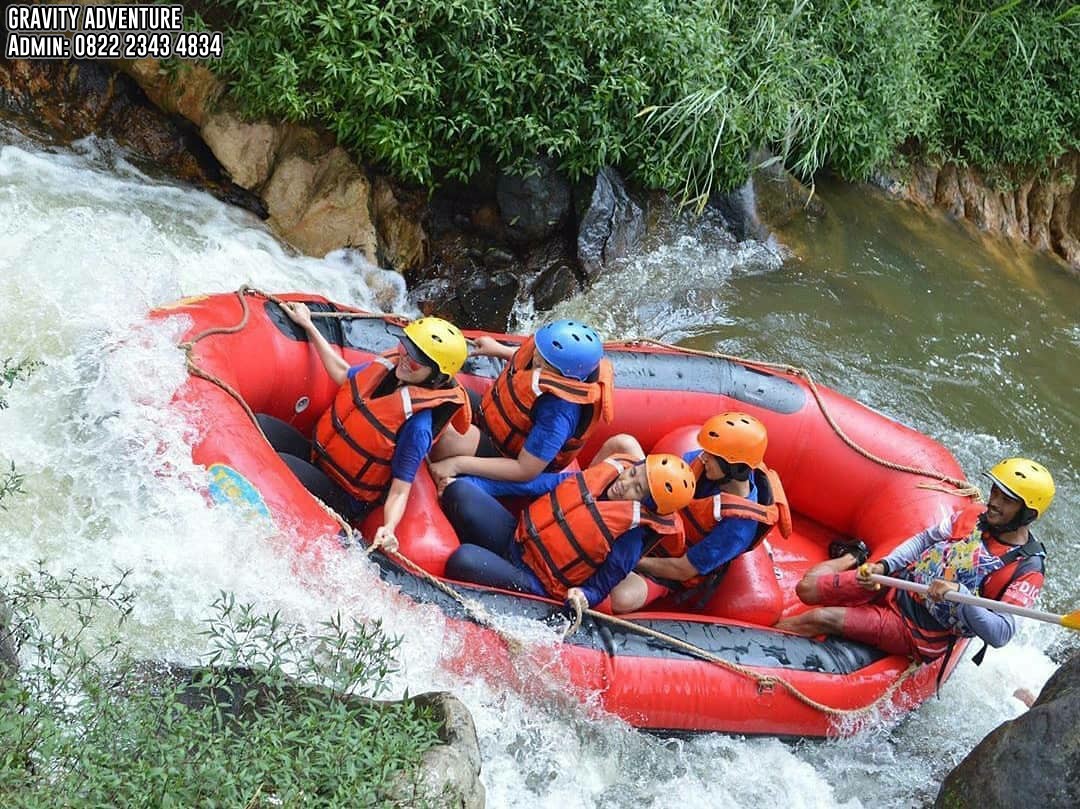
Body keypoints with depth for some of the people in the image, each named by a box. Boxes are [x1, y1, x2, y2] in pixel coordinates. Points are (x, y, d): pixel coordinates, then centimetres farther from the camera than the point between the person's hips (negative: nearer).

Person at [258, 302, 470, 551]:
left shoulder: (418, 425, -24)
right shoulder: (386, 368, -4)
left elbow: (400, 491, -22)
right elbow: (342, 373, 17)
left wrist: (389, 528, -41)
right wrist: (308, 326, 19)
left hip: (344, 499, -8)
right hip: (316, 454, 8)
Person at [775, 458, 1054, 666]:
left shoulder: (1026, 570, -19)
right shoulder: (975, 516, -3)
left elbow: (1000, 634, -27)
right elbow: (925, 539, 10)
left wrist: (959, 595, -39)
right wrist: (883, 567, -5)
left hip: (918, 634, -5)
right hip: (897, 585, 5)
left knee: (821, 618, -18)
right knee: (808, 588, 3)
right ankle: (854, 561, 35)